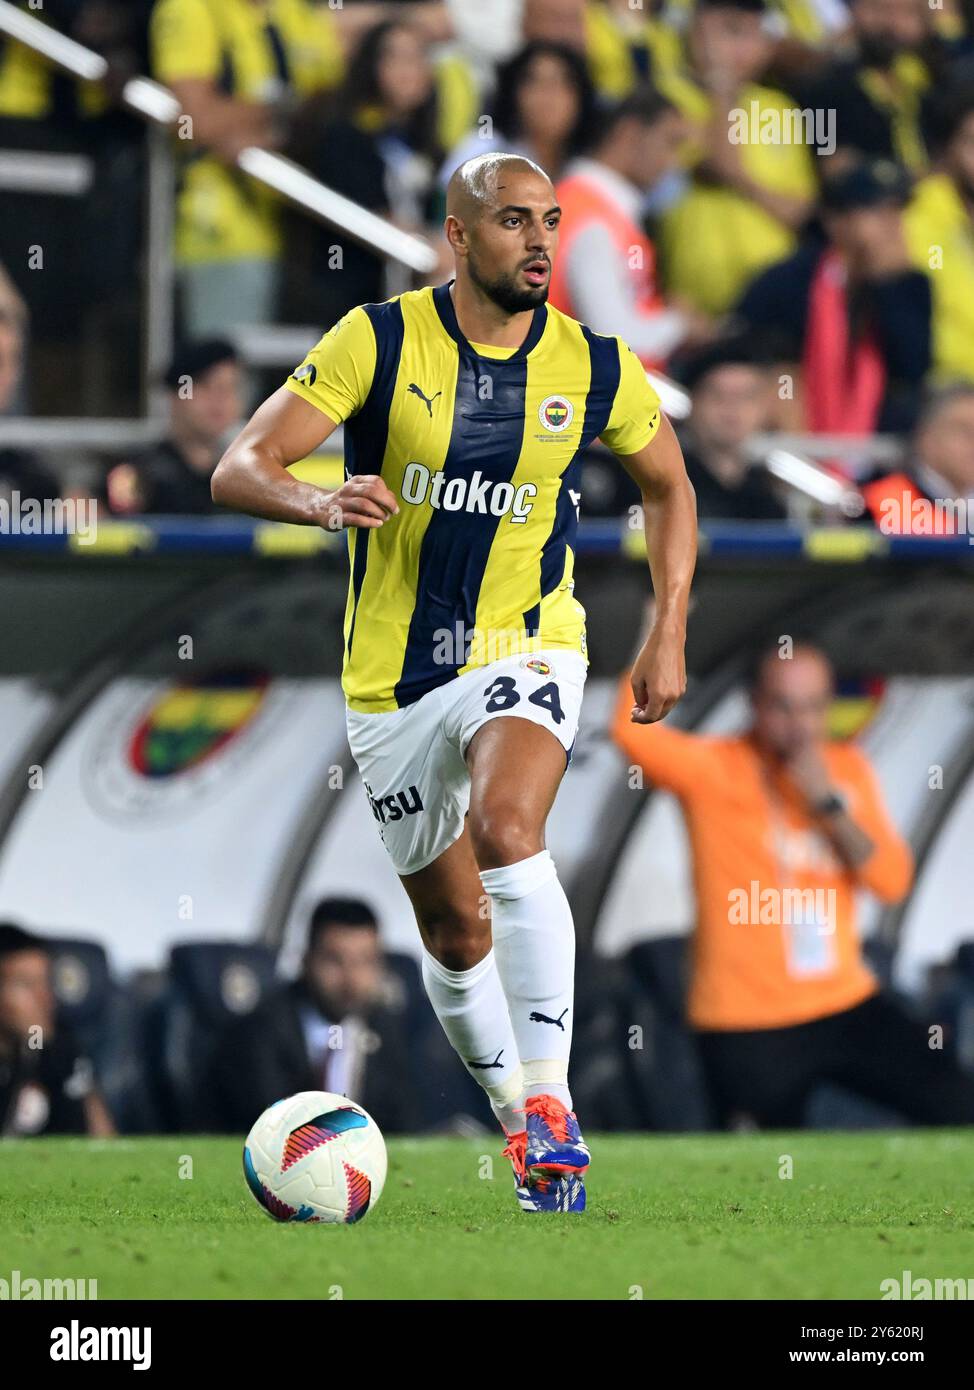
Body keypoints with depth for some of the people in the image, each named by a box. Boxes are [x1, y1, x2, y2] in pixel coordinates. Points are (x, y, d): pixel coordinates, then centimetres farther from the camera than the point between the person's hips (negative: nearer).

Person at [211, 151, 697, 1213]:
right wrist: (320, 503, -36)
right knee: (455, 931, 8)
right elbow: (239, 470, -14)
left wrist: (668, 635, 6)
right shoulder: (379, 341, -10)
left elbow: (667, 485, 15)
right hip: (393, 677, 1)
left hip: (525, 648, -1)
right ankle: (521, 1121, 30)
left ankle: (551, 1101, -26)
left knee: (506, 832, -30)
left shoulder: (596, 367, -5)